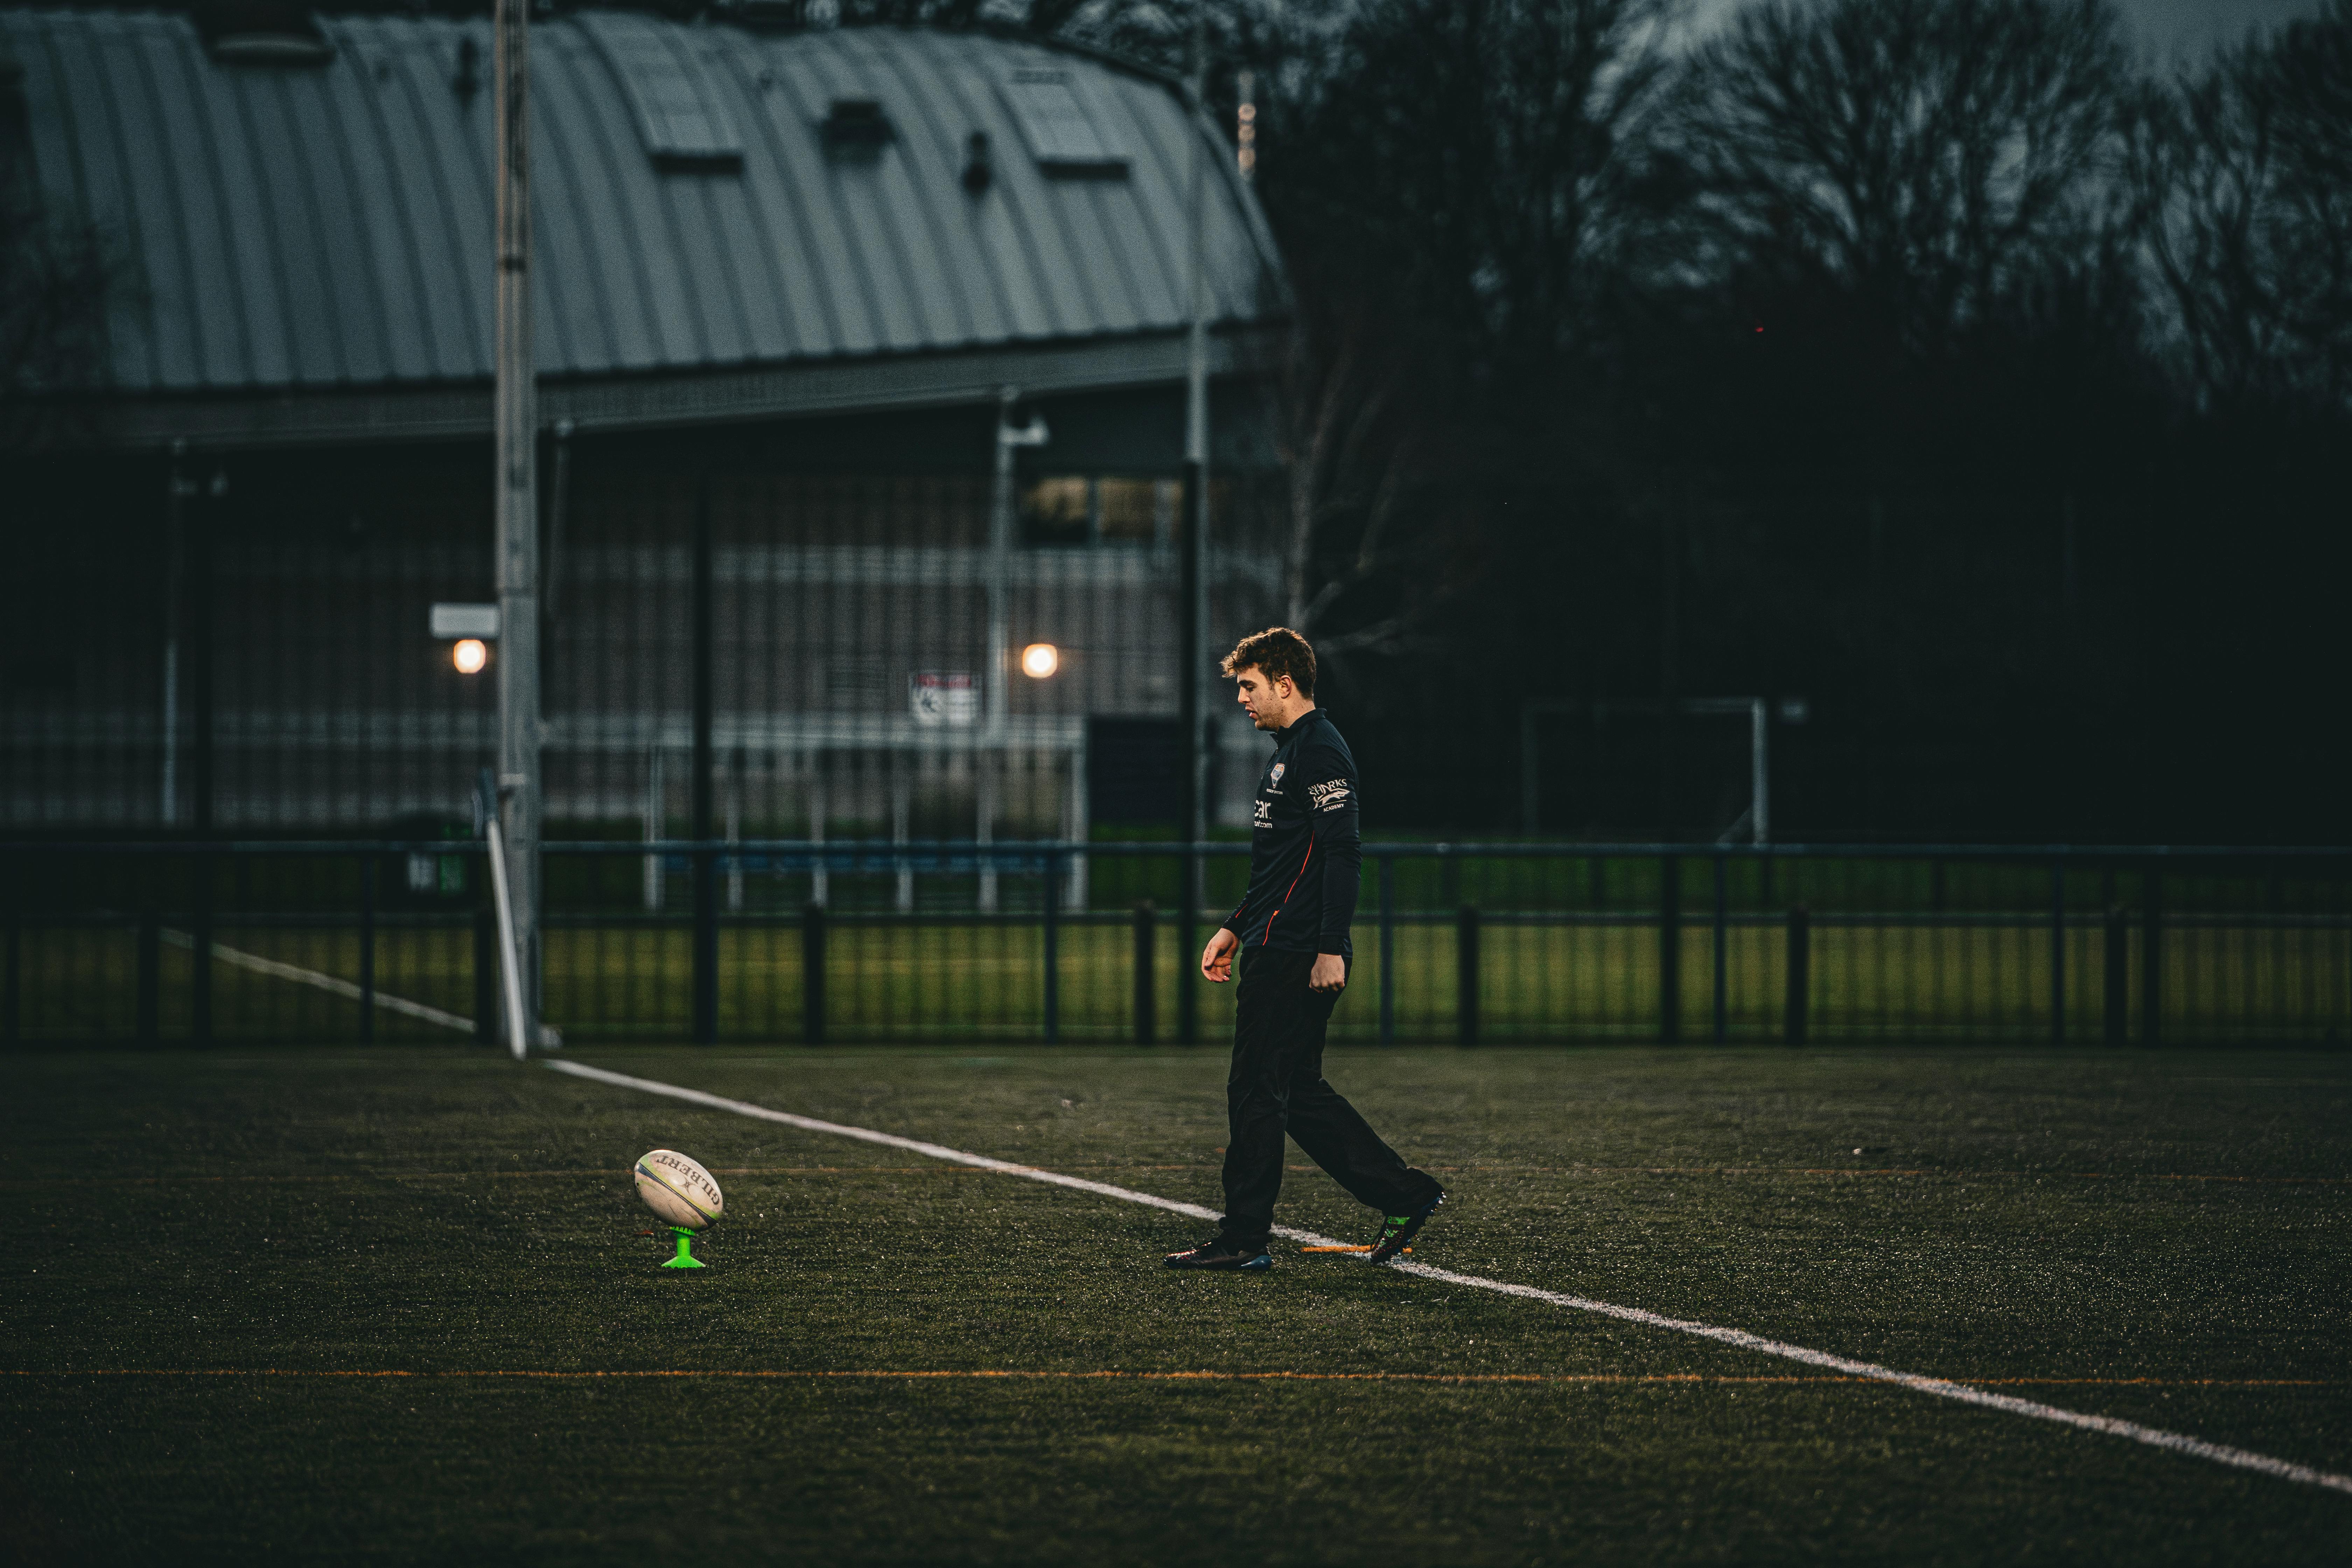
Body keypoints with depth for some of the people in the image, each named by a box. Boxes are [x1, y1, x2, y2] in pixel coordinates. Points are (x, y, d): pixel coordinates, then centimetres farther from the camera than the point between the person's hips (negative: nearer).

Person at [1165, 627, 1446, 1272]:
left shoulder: (1319, 753, -13)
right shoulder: (1292, 752, 20)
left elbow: (1343, 854, -21)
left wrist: (1331, 949, -26)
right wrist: (1236, 928, 26)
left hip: (1292, 955, -11)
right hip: (1277, 948, 11)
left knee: (1255, 1091, -6)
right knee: (1298, 1091, 12)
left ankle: (1243, 1238, -1)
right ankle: (1405, 1194, 14)